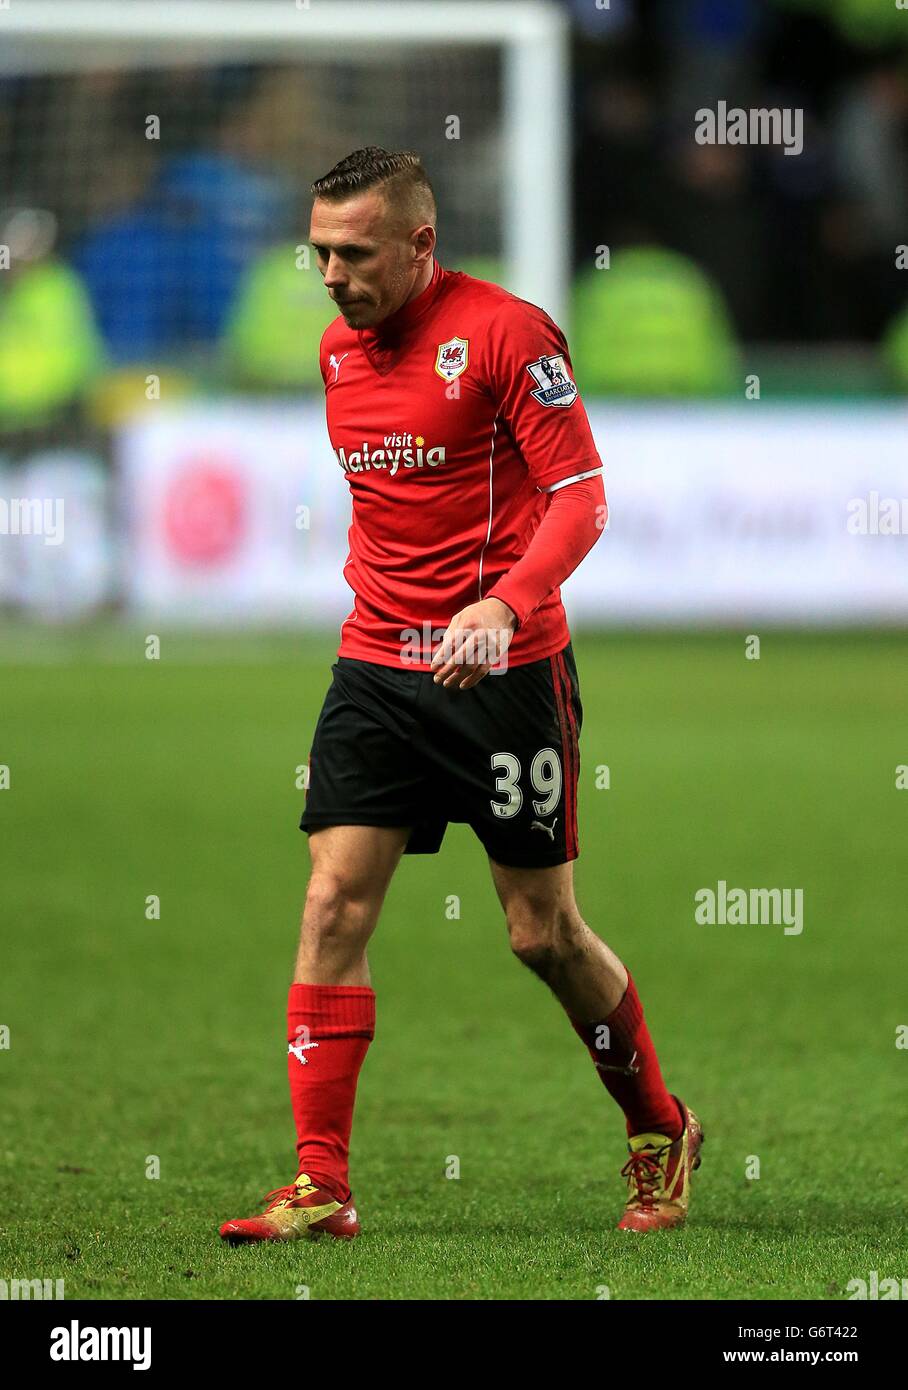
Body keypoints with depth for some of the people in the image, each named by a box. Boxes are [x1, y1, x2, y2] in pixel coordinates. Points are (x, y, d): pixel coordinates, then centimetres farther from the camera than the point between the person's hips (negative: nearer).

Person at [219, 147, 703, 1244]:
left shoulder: (506, 332, -11)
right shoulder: (340, 350, 10)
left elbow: (580, 495, -15)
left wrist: (504, 604, -28)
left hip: (505, 670, -5)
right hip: (375, 665, 6)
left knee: (543, 931, 3)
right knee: (333, 905, -8)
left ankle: (659, 1131, 26)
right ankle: (321, 1185, -7)